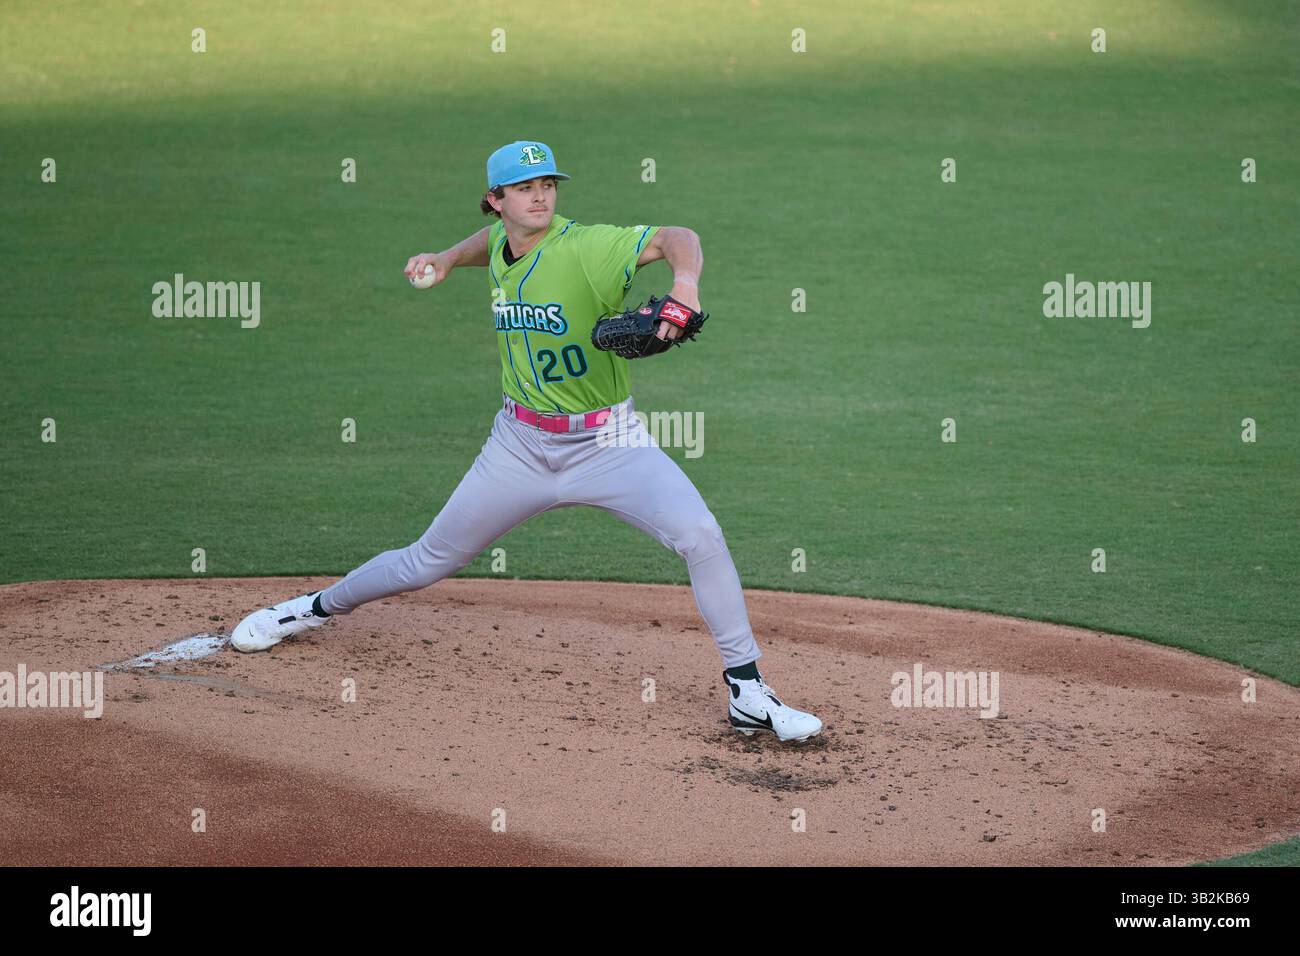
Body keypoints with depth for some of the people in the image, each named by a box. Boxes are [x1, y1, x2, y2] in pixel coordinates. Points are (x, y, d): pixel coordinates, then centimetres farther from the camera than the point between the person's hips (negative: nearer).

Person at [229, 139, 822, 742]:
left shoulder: (585, 247, -19)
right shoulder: (501, 247, 1)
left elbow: (676, 238, -32)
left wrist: (684, 281, -51)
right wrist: (448, 259, 14)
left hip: (607, 441, -4)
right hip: (521, 444, 4)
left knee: (700, 535, -26)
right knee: (428, 562, 14)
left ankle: (747, 693, -15)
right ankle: (317, 609, 40)